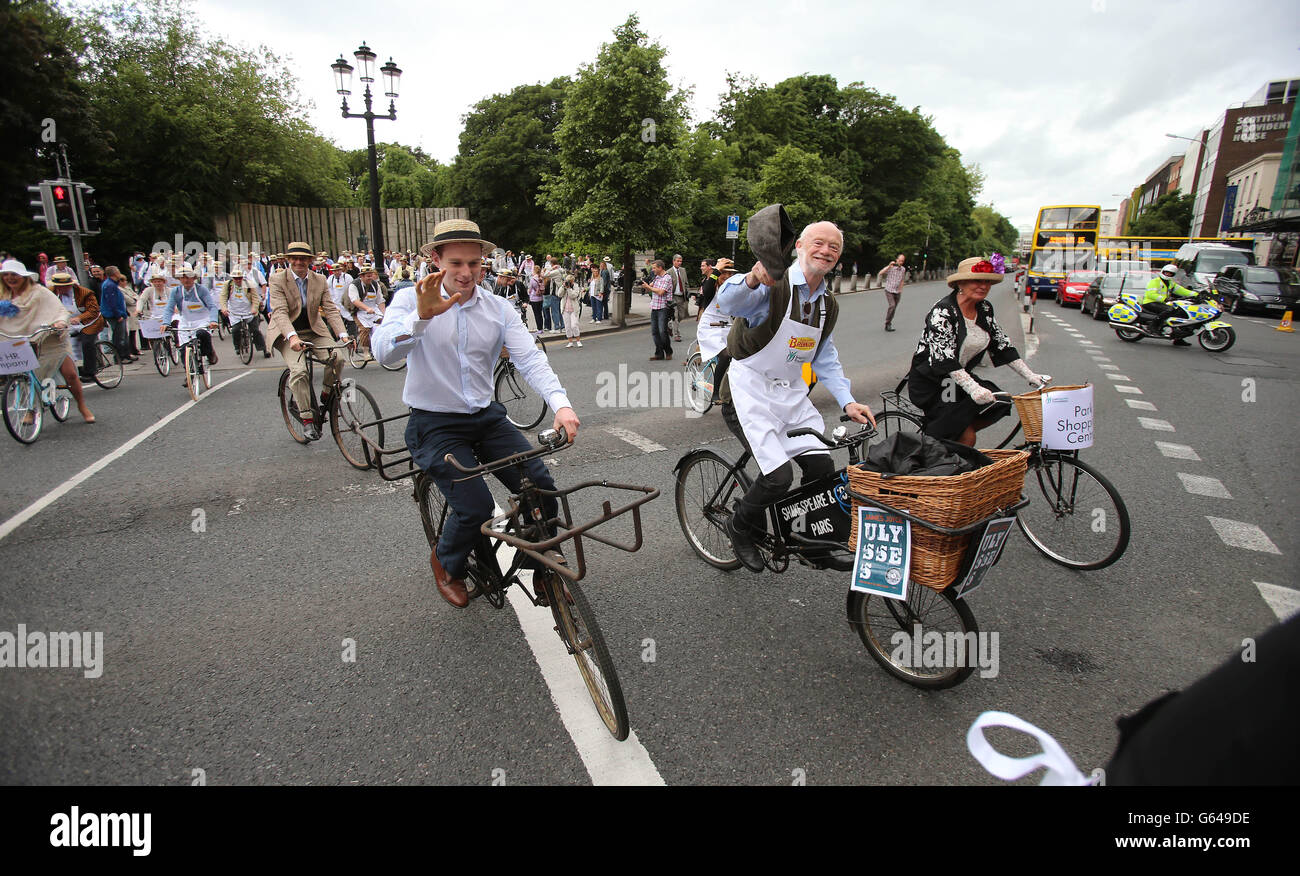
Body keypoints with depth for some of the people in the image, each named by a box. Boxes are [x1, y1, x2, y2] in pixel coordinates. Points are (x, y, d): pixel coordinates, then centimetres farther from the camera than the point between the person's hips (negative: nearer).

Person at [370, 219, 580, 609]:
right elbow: (384, 351, -22)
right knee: (476, 508, -18)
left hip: (487, 418, 4)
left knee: (542, 489, -10)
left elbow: (530, 358, -10)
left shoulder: (499, 309, 3)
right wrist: (422, 315, -41)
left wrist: (560, 403, -28)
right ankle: (446, 562, 19)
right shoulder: (410, 300, -5)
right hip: (435, 426, -3)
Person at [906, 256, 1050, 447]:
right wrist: (973, 389, -35)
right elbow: (944, 359, -27)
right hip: (930, 382, -8)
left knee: (1000, 404, -10)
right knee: (967, 439, -17)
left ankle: (951, 434, 5)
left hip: (961, 376, 8)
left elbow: (1002, 345, 10)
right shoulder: (943, 311, -20)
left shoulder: (984, 309, 4)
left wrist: (1030, 376, 4)